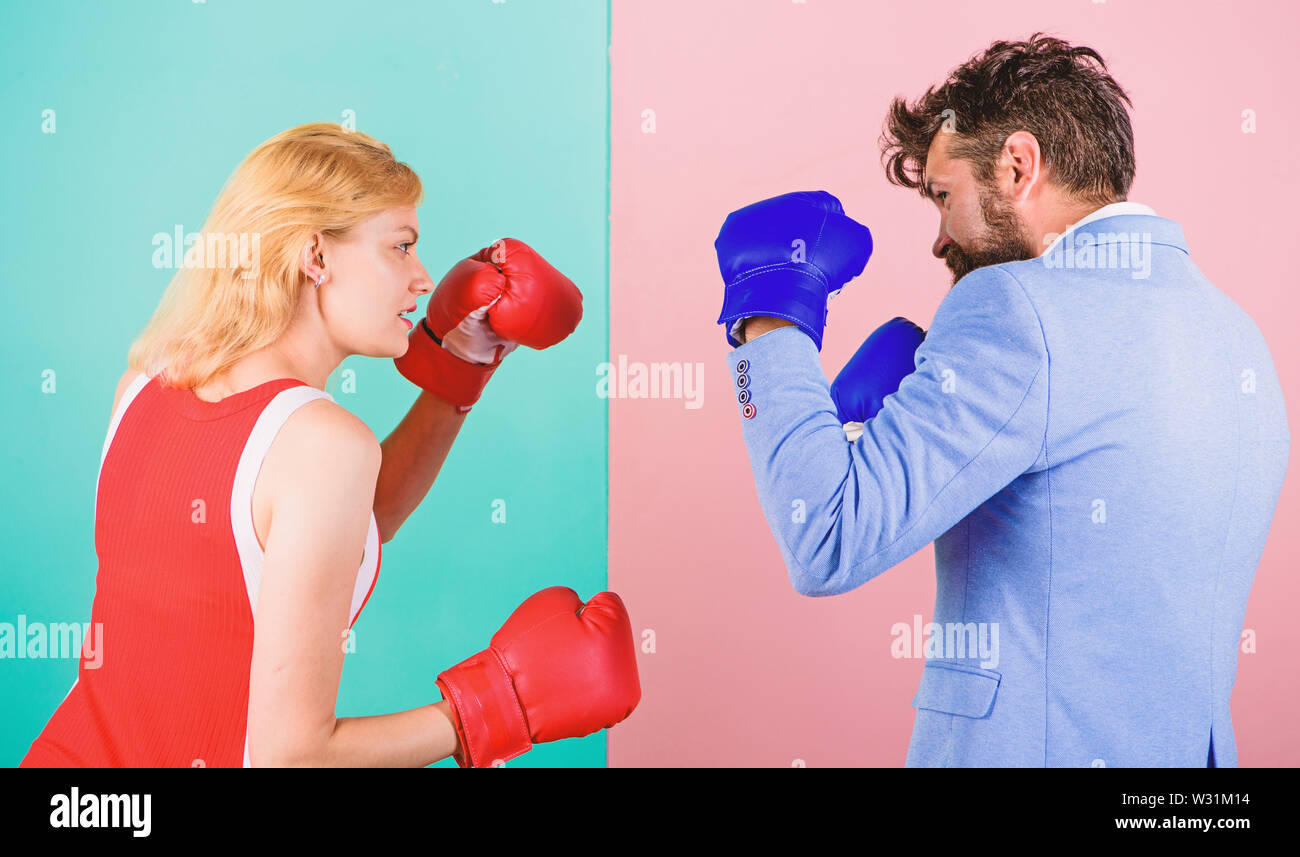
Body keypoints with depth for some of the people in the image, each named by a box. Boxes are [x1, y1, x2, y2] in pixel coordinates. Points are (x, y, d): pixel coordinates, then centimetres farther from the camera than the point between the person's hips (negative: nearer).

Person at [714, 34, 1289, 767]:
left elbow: (827, 543, -23)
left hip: (1026, 745, -8)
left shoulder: (1018, 306, -18)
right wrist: (922, 396, 8)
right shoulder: (1237, 333, 8)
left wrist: (770, 307, -12)